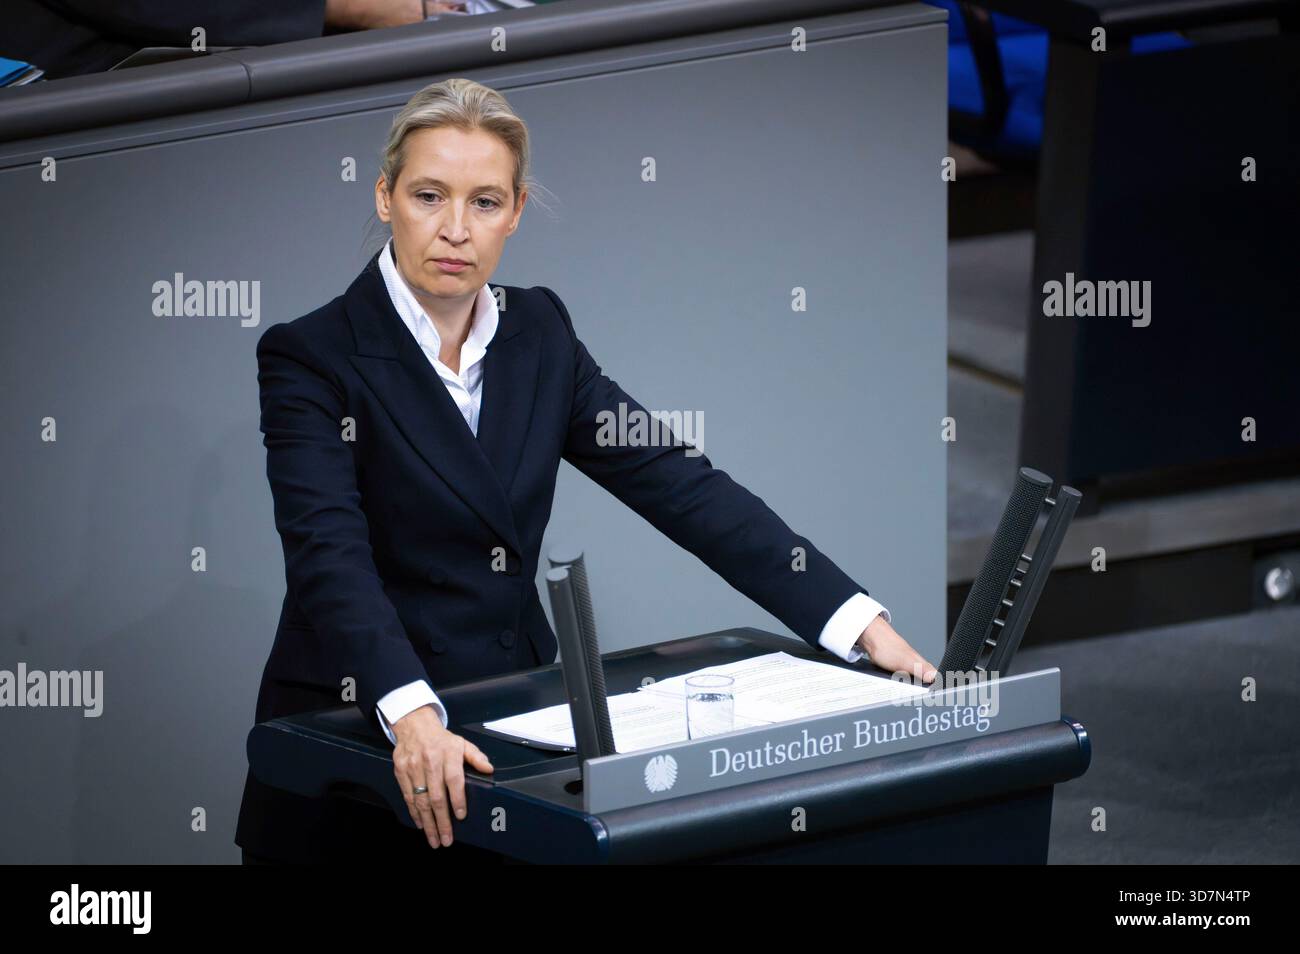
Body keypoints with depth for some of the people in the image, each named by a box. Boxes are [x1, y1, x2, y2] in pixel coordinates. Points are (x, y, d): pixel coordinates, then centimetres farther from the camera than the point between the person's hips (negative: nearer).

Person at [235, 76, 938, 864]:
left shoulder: (538, 332, 7)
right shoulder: (310, 357, -10)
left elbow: (678, 483, 2)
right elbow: (331, 558, -24)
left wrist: (860, 623, -8)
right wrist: (412, 717, -41)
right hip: (360, 742, -5)